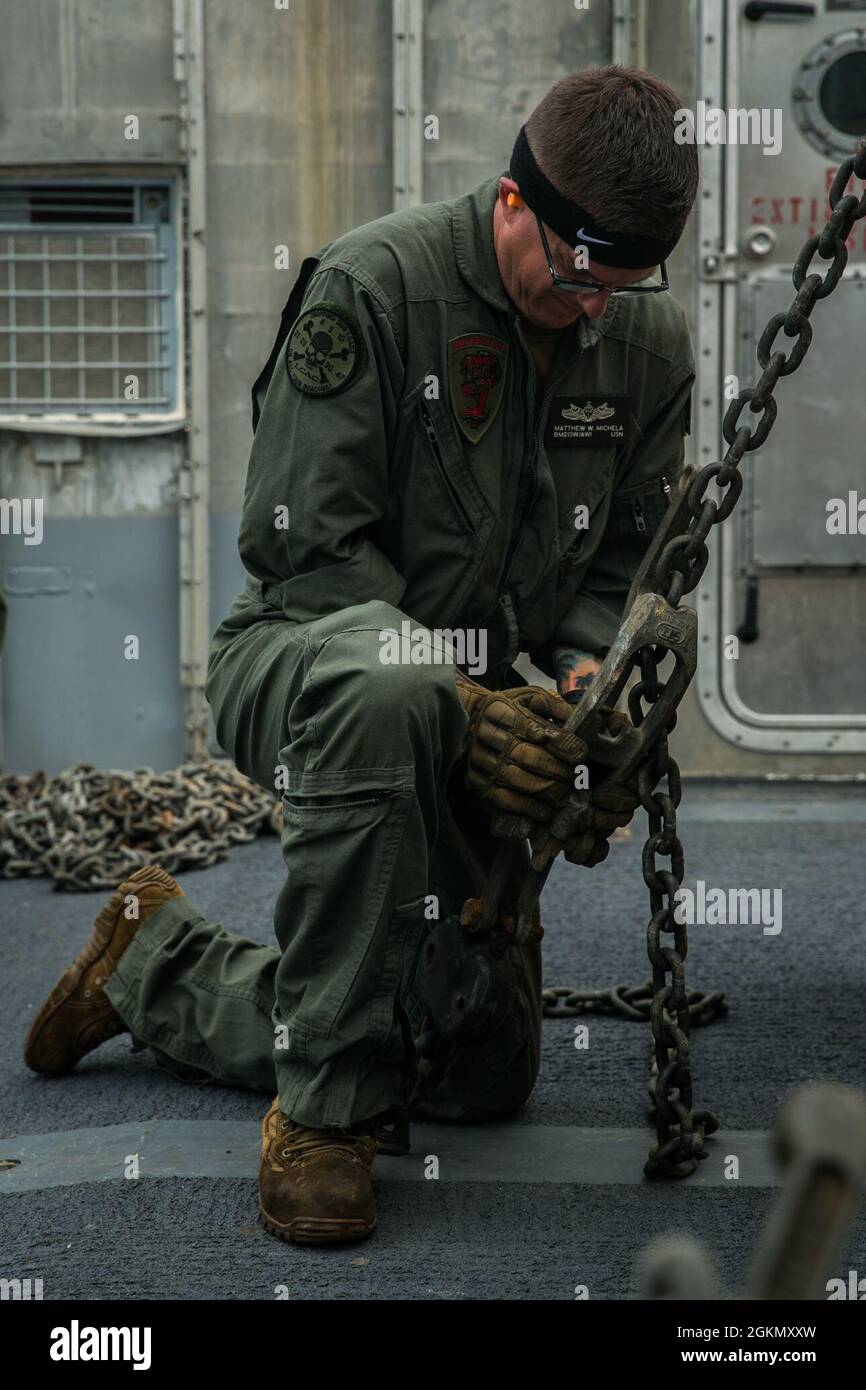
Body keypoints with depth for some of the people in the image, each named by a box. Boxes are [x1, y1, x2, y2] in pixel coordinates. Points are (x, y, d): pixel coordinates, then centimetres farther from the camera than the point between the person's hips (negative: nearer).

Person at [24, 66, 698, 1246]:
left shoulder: (651, 341, -1)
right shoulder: (371, 285, -18)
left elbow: (626, 568, 5)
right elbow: (303, 548, -21)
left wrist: (586, 681, -17)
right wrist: (457, 697, -32)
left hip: (480, 712, 6)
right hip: (298, 654, -6)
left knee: (485, 1079, 9)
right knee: (385, 697, -45)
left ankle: (160, 964, 28)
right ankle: (326, 1113, -29)